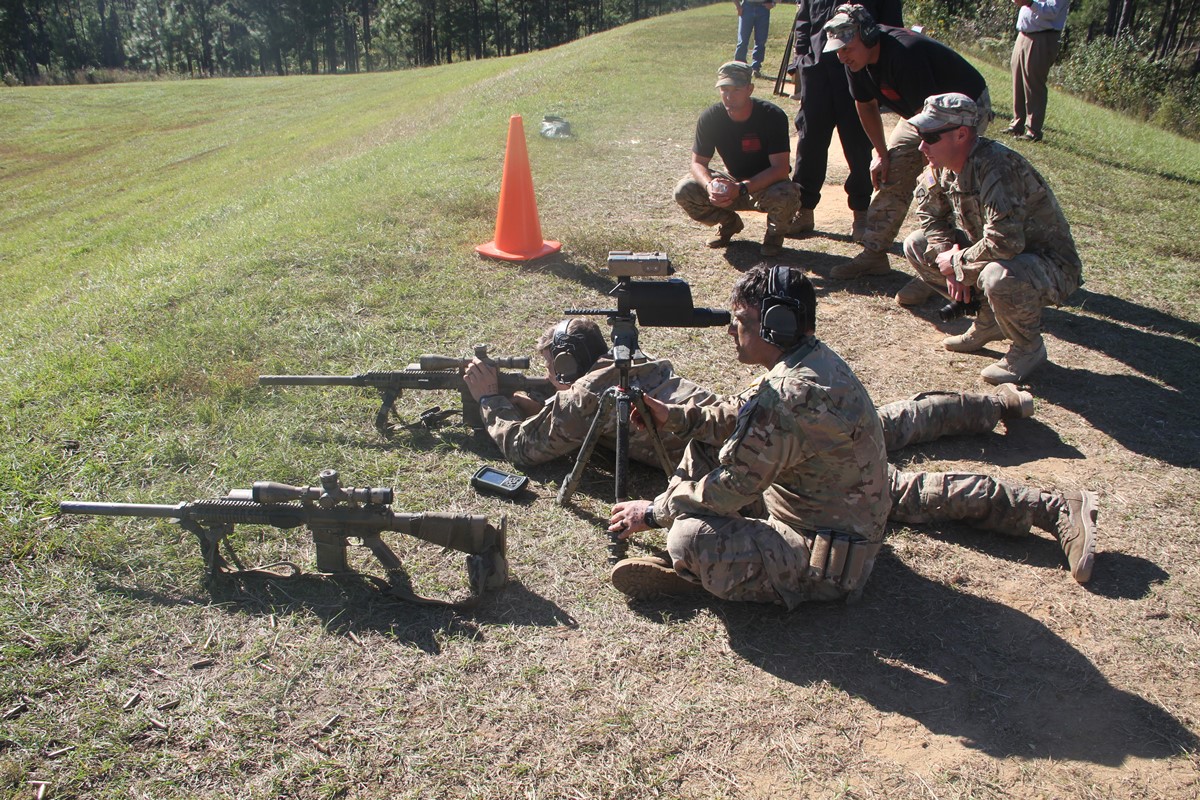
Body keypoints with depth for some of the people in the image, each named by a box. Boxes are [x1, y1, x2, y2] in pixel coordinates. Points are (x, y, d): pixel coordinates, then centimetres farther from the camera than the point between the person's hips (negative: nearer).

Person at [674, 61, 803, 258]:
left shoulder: (772, 116, -23)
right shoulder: (710, 117, -13)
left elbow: (780, 168, -27)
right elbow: (698, 162, -9)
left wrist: (741, 188, -39)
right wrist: (709, 186, -33)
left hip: (767, 184, -3)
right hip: (732, 183, 3)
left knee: (786, 195, -39)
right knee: (684, 191, -20)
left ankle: (775, 231, 0)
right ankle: (729, 223, 9)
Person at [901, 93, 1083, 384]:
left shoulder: (997, 167, -31)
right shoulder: (941, 166, -6)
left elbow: (1004, 243, -40)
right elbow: (930, 213, 7)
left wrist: (956, 263, -23)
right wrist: (947, 257, -9)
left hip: (1053, 267, -9)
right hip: (991, 254, 9)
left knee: (999, 277, -41)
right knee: (917, 245, 2)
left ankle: (1029, 348, -8)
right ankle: (987, 322, 9)